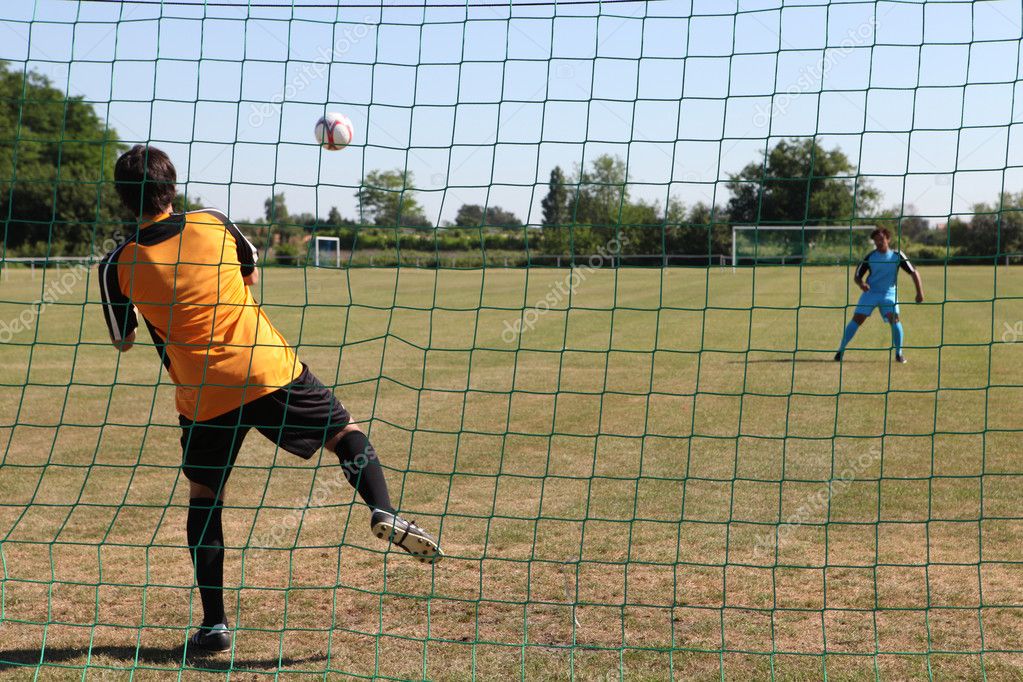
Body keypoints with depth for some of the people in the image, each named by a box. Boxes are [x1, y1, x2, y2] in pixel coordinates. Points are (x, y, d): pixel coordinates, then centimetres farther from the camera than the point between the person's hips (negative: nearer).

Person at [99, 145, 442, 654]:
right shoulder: (213, 225, 1)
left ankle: (214, 623, 13)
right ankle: (383, 512, -12)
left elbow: (122, 340, 10)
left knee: (203, 495, 16)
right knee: (344, 431, 16)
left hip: (204, 396, 0)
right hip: (270, 371, 0)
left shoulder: (119, 265, -3)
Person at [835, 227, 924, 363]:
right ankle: (841, 350, -2)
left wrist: (919, 292, -11)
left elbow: (913, 272, -3)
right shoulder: (870, 257, -5)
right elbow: (857, 276, 0)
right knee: (857, 319, -10)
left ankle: (899, 353, -3)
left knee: (894, 319, -20)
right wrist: (861, 284, -24)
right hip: (870, 292, 1)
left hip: (889, 293, 0)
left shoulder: (897, 255, -6)